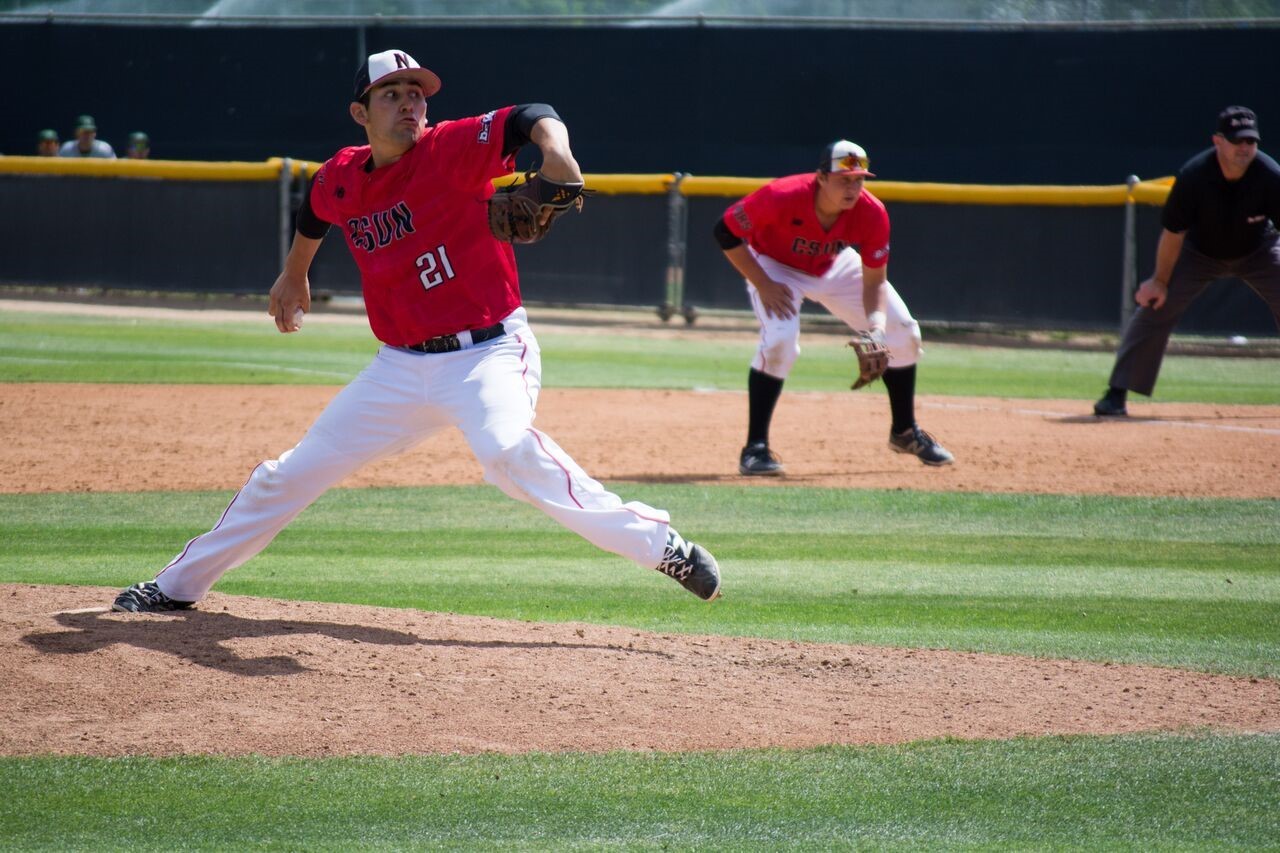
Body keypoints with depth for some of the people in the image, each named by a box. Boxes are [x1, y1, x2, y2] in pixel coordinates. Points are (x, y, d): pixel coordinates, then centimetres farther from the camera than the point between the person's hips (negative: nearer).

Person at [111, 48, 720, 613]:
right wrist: (294, 276, 43)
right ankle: (178, 585, 28)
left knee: (506, 451, -36)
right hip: (401, 368, 6)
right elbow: (314, 213, 28)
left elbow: (529, 120, -30)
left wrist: (555, 149, -52)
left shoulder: (452, 150, -13)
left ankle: (660, 546, -34)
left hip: (487, 352, -6)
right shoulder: (341, 180, 4)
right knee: (292, 474, 12)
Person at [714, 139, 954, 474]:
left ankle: (905, 432, 21)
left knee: (904, 333, 1)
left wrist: (877, 325, -36)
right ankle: (756, 447, -19)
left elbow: (874, 282, -18)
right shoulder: (782, 198, -38)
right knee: (779, 340, -30)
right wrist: (763, 286, -29)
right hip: (775, 266, -4)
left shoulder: (871, 214, -28)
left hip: (836, 268, 4)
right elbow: (726, 231, -26)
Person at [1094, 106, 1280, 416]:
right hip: (1200, 252, -1)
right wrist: (1160, 281, -10)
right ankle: (1117, 393, -5)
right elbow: (1173, 232, -18)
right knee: (1154, 307, -12)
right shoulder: (1194, 175, -30)